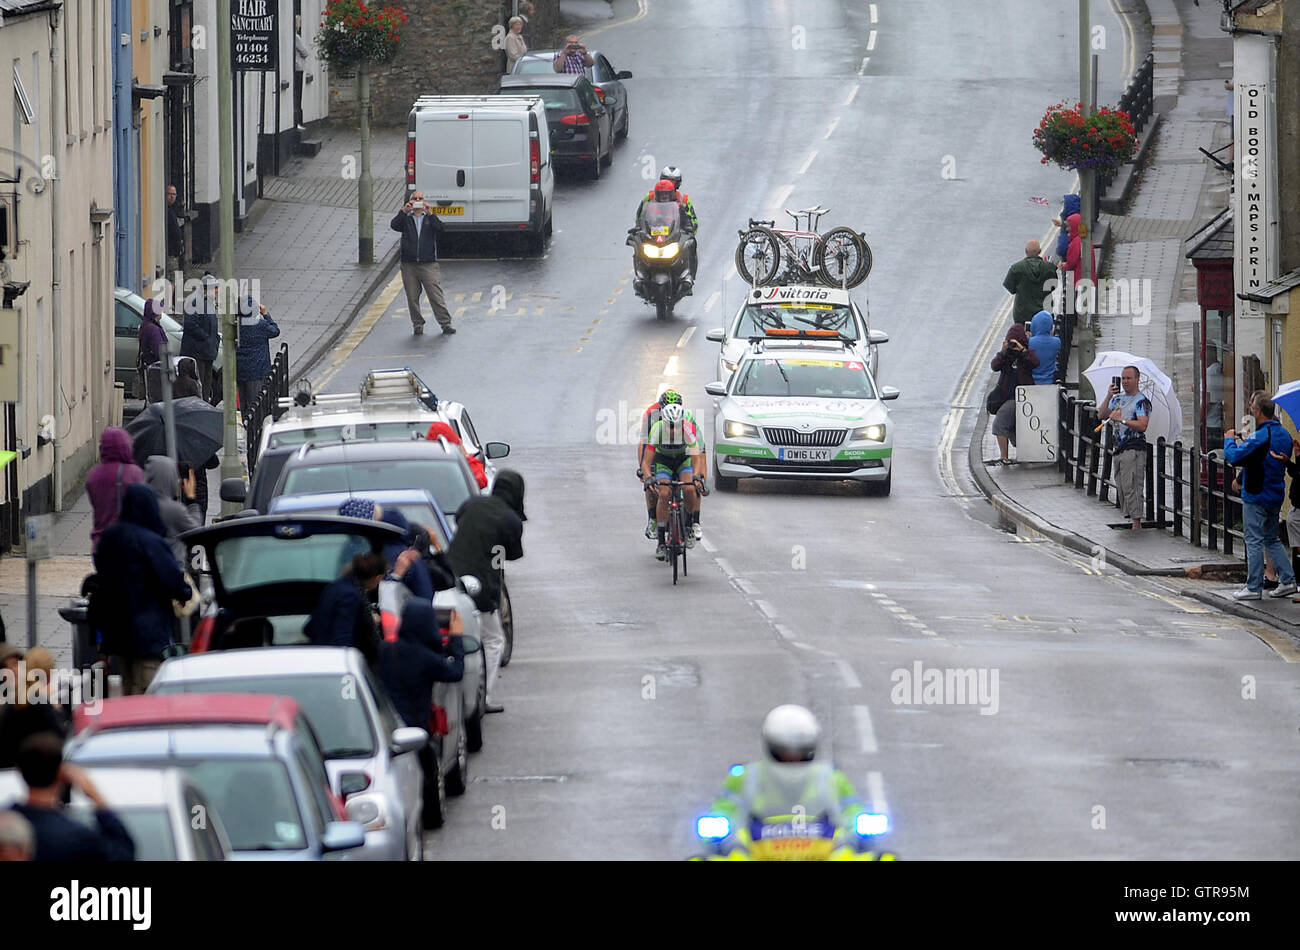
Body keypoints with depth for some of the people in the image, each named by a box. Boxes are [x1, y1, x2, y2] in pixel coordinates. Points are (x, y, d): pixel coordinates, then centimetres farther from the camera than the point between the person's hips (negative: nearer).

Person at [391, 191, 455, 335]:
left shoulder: (430, 218, 11)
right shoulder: (406, 219, 12)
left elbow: (439, 229, -7)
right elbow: (394, 225, -6)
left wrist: (430, 214, -19)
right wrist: (403, 212, -18)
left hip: (428, 264, -1)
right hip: (409, 264, 1)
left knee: (436, 295, -6)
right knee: (412, 297, 3)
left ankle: (445, 323, -3)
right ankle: (417, 324, 14)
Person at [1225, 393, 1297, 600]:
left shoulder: (1261, 437, -21)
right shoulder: (1284, 435, 7)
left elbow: (1233, 457, -25)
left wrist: (1229, 440, -3)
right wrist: (1242, 442, 15)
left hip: (1256, 497, -8)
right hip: (1276, 496, 8)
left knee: (1254, 541, -1)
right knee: (1272, 540, 19)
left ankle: (1254, 587, 2)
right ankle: (1287, 580, 15)